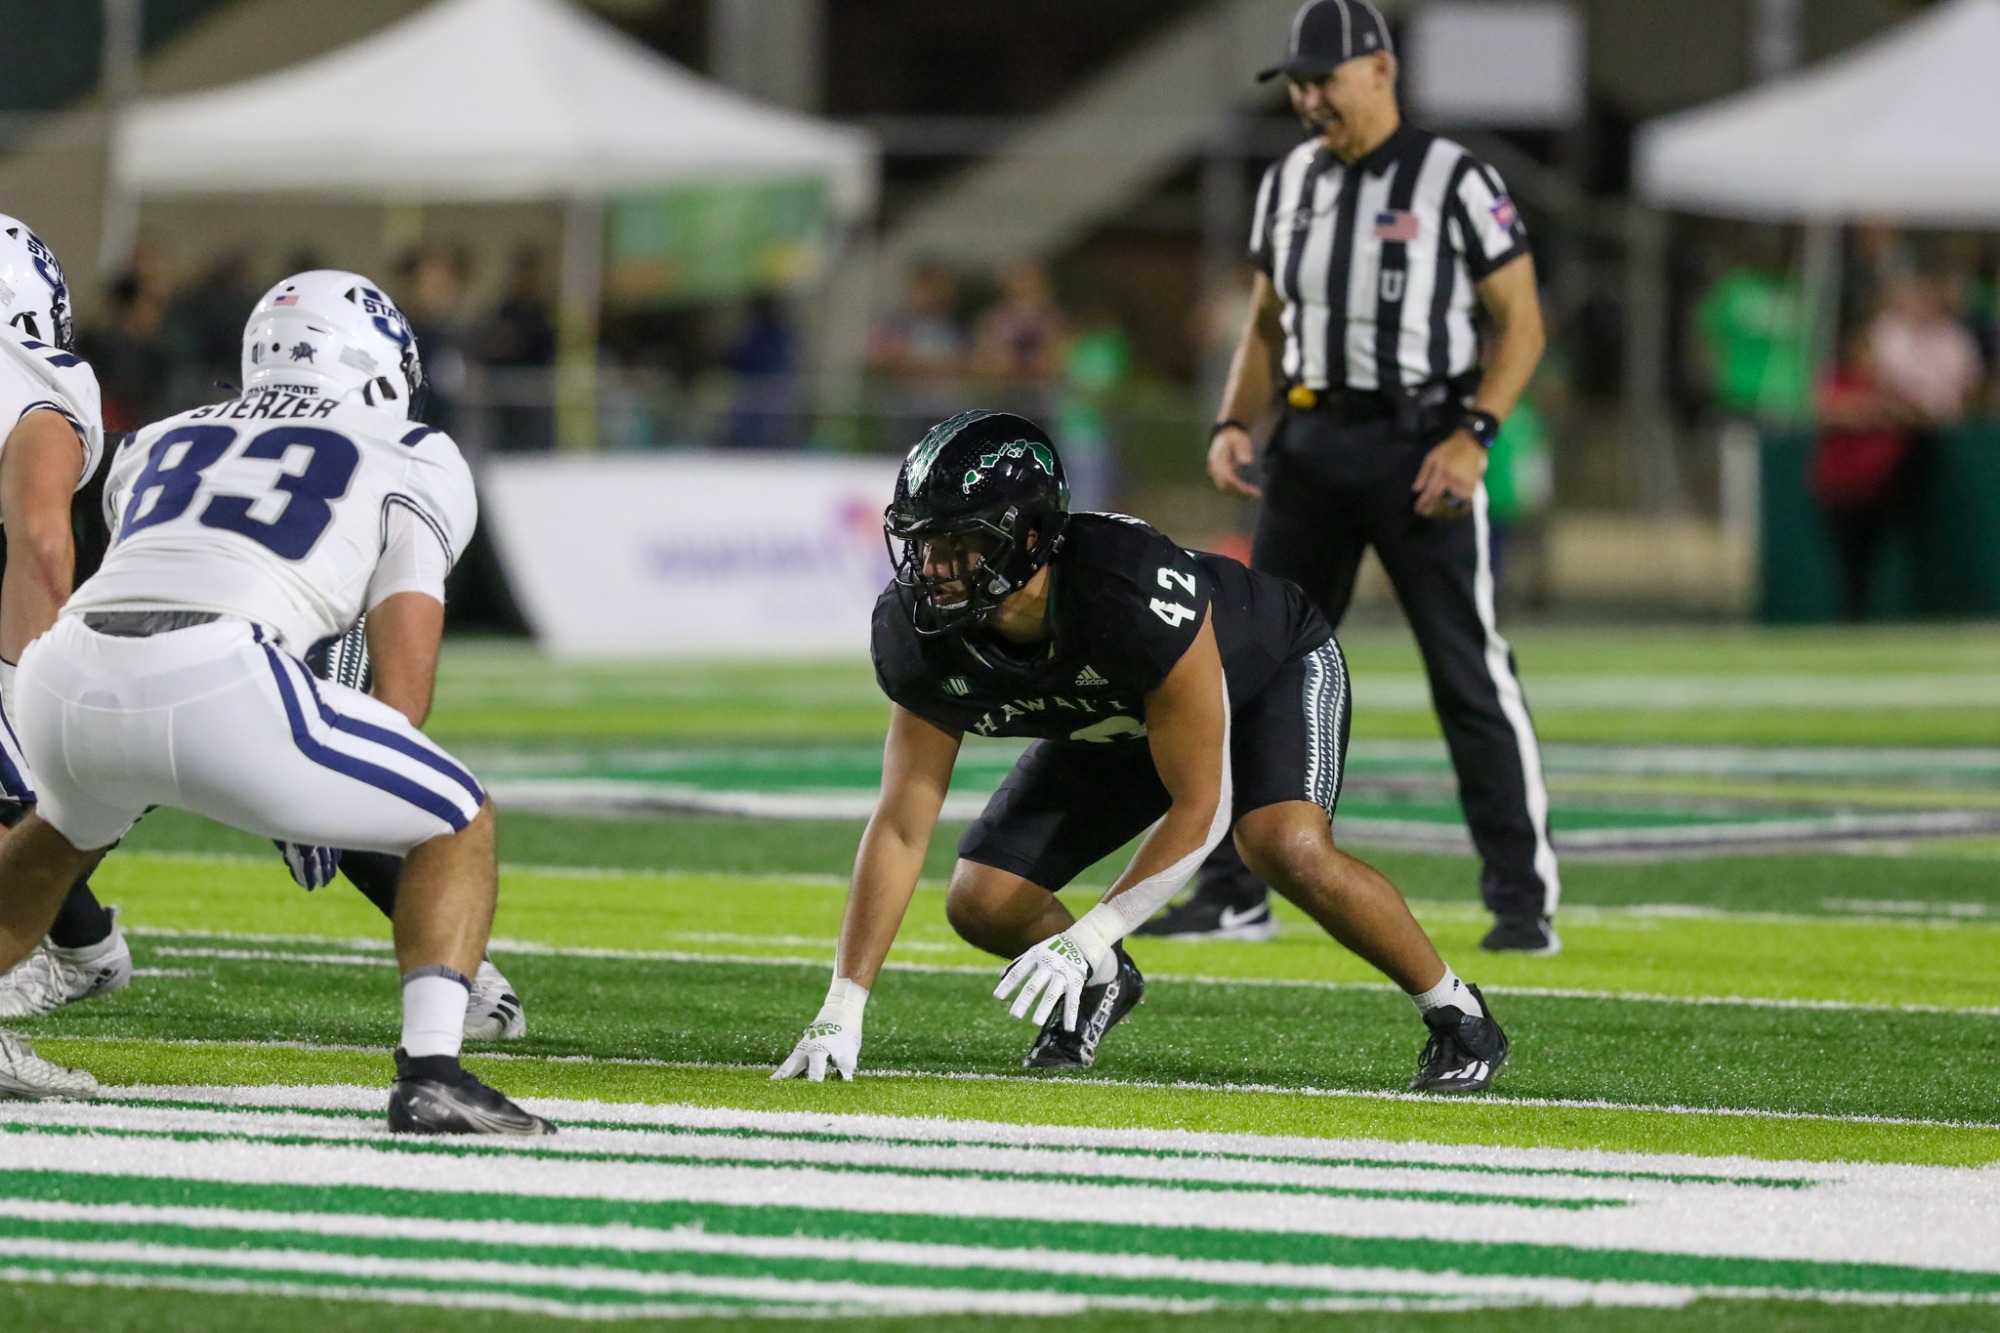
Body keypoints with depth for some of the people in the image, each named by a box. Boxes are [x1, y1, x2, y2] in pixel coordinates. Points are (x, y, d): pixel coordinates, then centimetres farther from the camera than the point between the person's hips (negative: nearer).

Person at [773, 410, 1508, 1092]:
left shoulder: (1139, 598, -43)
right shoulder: (921, 634, -27)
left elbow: (1198, 809, -33)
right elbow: (901, 826, -20)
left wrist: (1088, 938, -40)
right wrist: (842, 1009, -26)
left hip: (1268, 670, -5)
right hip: (1111, 727, 5)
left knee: (1288, 849, -34)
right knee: (984, 907, -10)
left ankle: (1453, 1011, -11)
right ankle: (1102, 984, 24)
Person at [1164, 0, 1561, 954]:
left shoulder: (1456, 182, -7)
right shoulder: (1288, 185, 11)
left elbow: (1520, 321, -6)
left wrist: (1473, 435, -17)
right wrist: (1234, 425, 3)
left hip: (1421, 446, -6)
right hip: (1312, 446, 6)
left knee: (1469, 675, -6)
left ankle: (1524, 901, -2)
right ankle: (1234, 897, 10)